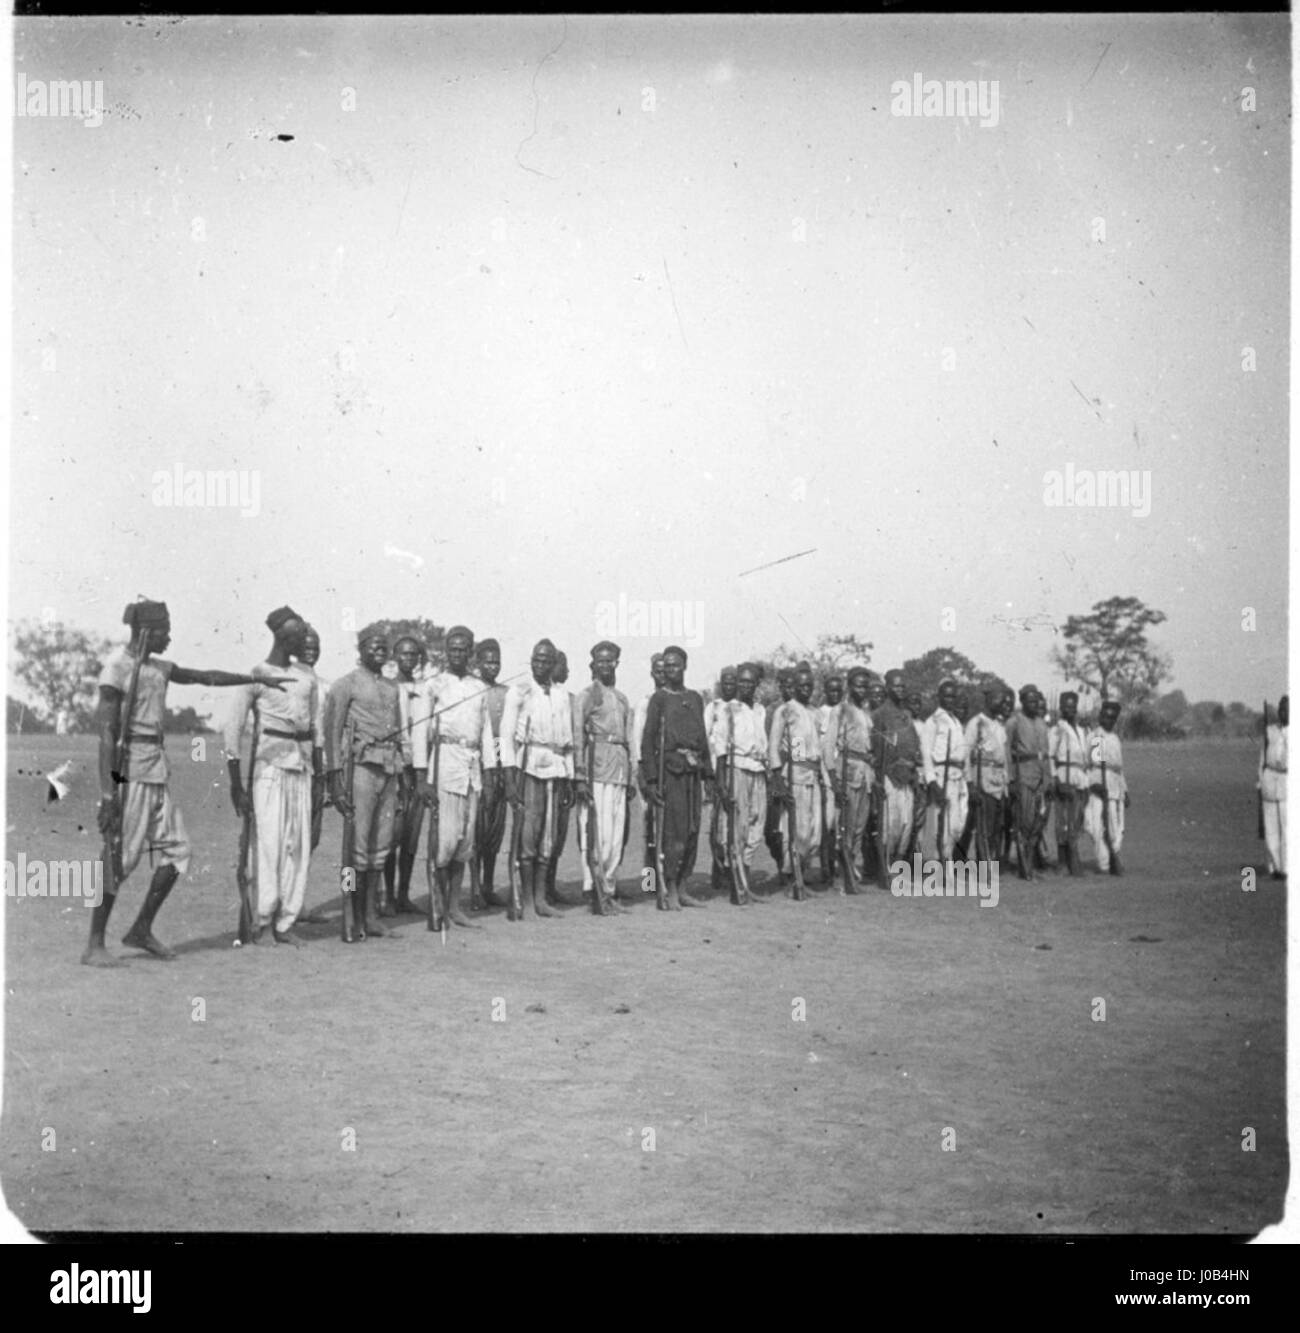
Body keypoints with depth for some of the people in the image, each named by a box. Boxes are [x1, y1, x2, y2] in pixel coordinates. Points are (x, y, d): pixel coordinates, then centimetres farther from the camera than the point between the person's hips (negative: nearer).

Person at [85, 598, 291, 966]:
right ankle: (94, 946, 1)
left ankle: (142, 930, 19)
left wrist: (261, 679, 29)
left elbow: (207, 677, 26)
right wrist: (107, 791, -21)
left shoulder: (158, 668, 14)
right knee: (120, 858, -7)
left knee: (175, 850, 8)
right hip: (130, 768, -9)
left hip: (156, 770, 9)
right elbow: (107, 733, -16)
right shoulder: (117, 670, -11)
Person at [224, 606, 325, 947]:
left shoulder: (308, 677, 13)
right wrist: (236, 783, -8)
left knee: (299, 843, 2)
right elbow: (233, 730, -5)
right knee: (270, 840, -9)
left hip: (302, 765, 5)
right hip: (270, 762, -5)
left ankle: (286, 923, 7)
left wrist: (319, 772, 12)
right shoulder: (256, 676, -3)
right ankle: (262, 922, -1)